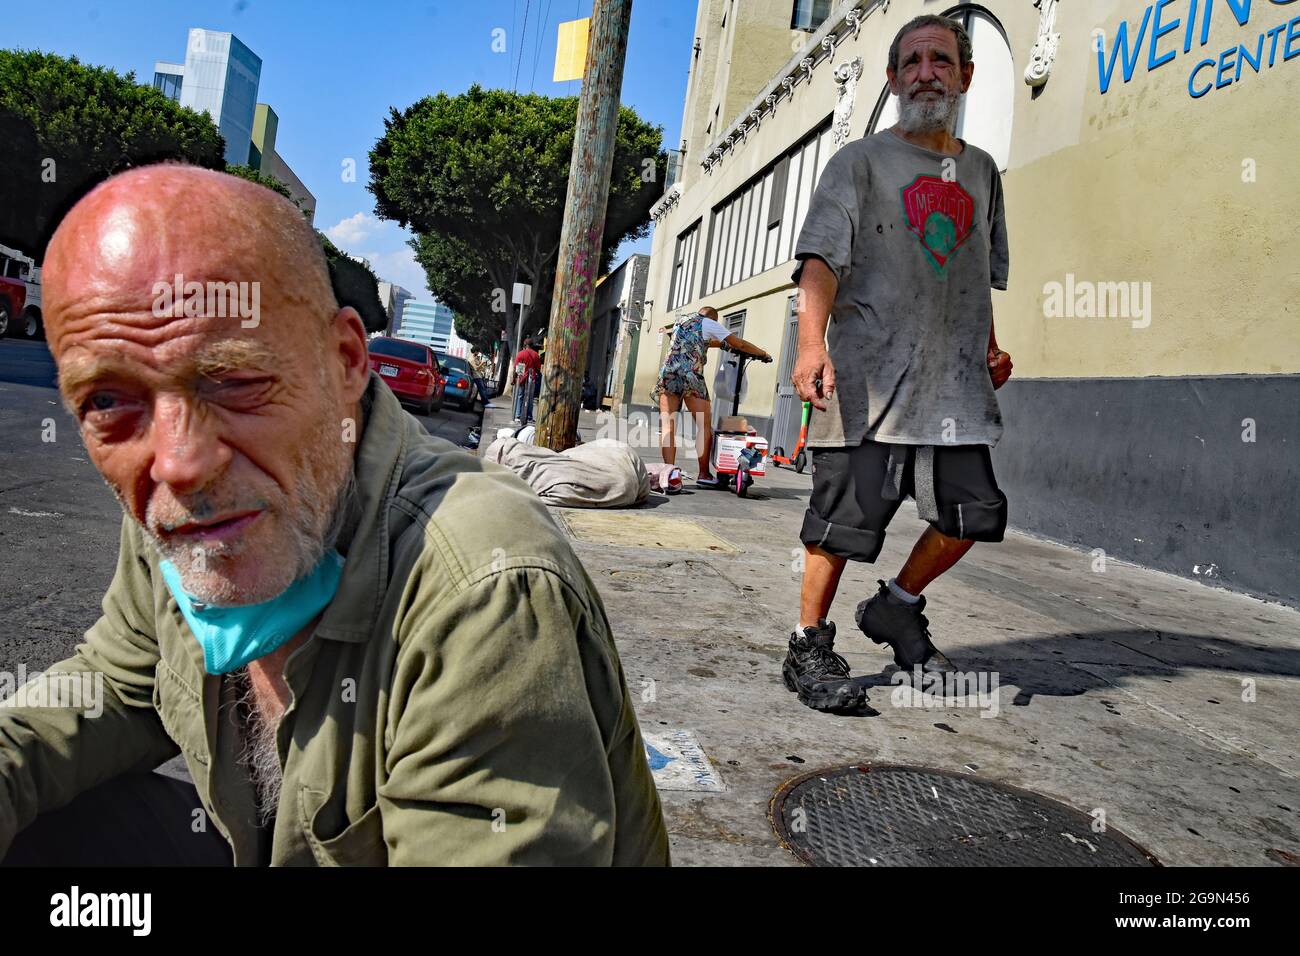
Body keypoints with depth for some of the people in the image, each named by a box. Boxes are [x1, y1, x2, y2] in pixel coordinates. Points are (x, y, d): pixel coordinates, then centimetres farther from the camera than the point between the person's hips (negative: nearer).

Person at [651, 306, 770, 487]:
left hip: (667, 374, 5)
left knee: (668, 426, -2)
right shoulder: (709, 323, 12)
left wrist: (723, 343, 55)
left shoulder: (680, 322, 29)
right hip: (691, 376, -5)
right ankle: (704, 474, 3)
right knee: (704, 426, 3)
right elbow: (740, 344, 15)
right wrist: (764, 354, 28)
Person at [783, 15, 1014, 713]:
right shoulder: (860, 162, 5)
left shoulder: (981, 171, 21)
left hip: (954, 380, 6)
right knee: (844, 515, -6)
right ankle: (809, 649, 9)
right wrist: (812, 343, -24)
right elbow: (822, 256, -9)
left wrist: (989, 345, 15)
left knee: (974, 511, 3)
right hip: (868, 376, -5)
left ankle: (896, 608, 25)